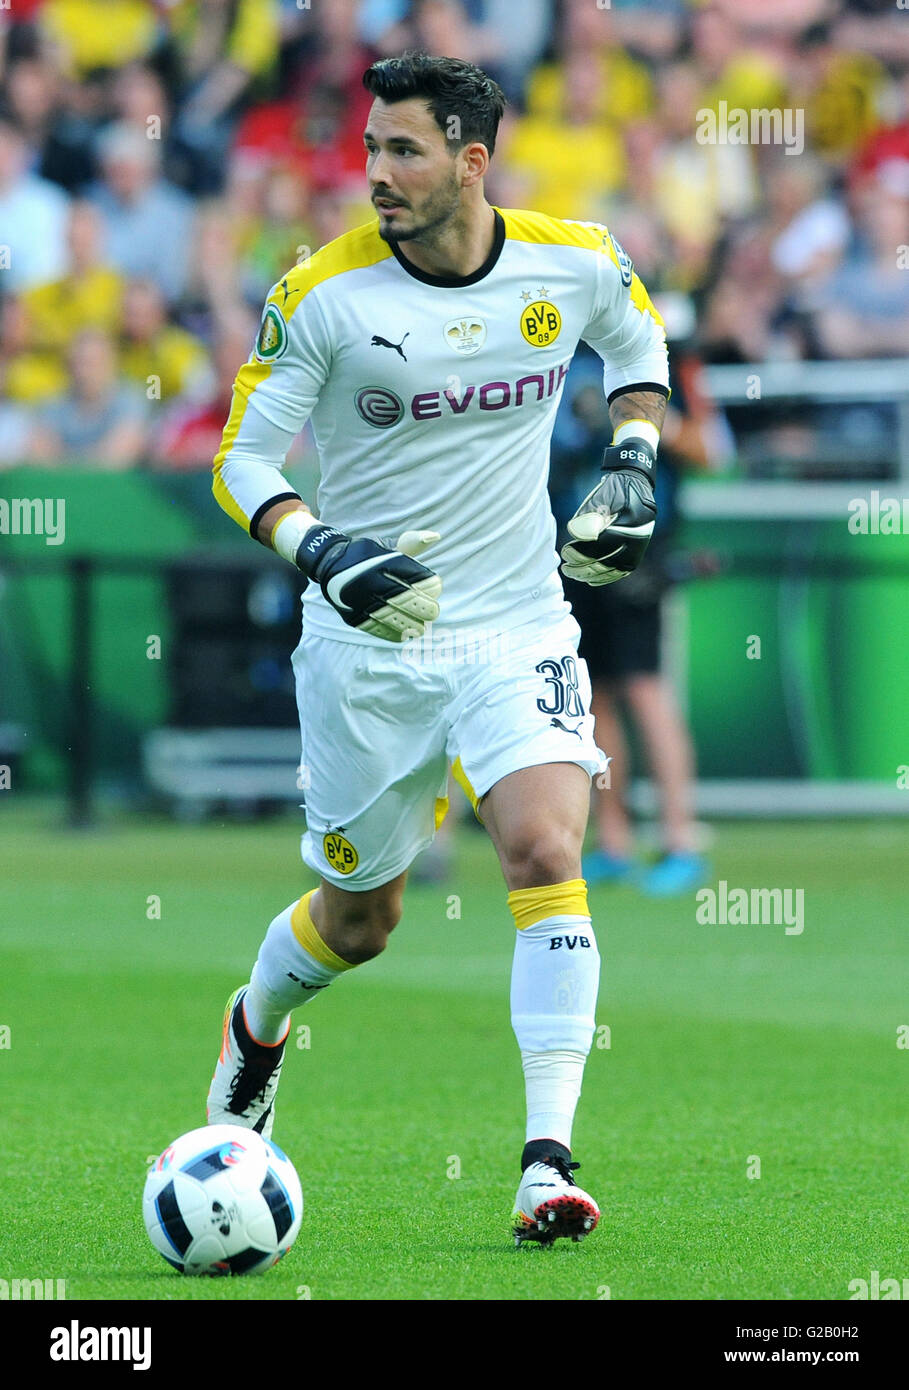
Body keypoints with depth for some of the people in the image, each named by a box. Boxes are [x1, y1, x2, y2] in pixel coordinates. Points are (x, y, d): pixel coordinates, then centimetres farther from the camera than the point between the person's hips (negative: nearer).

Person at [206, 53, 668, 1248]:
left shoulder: (573, 263, -7)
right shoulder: (323, 294, -14)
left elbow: (636, 336, 18)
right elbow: (242, 459, -9)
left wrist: (633, 461, 3)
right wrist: (316, 549, -27)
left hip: (519, 625, 1)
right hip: (366, 644, -1)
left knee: (547, 855, -21)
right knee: (359, 917, 12)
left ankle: (547, 1160, -19)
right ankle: (255, 1027, 47)